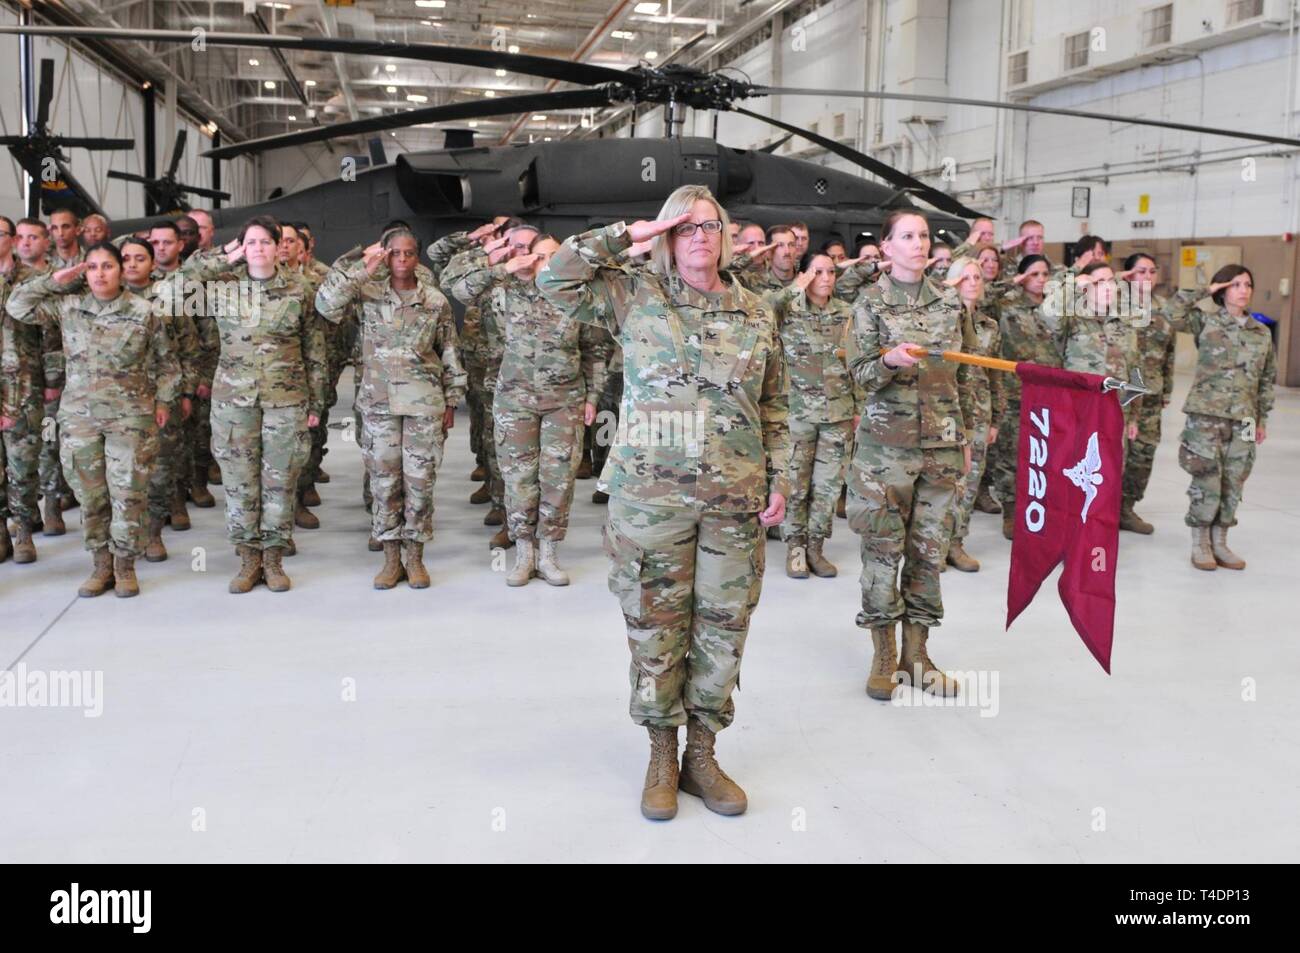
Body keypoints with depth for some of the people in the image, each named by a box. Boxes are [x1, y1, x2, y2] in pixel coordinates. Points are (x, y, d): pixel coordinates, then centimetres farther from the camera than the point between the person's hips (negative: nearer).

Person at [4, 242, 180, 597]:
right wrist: (54, 281, -1)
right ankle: (101, 565, 20)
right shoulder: (68, 306, 3)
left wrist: (162, 400, 3)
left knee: (128, 494, -1)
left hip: (130, 416, -2)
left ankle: (124, 565, 13)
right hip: (79, 415, 2)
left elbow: (165, 361, 7)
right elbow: (18, 306, 4)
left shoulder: (143, 312, -2)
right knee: (90, 495, 8)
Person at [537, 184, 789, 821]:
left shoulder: (757, 315, 9)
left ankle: (701, 755, 24)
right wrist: (629, 234, -7)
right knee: (655, 626, 6)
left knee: (722, 627, 8)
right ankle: (661, 757, 22)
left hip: (734, 499, 2)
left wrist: (778, 481, 8)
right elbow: (555, 280, -7)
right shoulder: (635, 296, 2)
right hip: (650, 493, -2)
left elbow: (774, 408, 13)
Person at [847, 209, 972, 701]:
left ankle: (915, 654, 17)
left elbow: (961, 375, 14)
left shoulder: (948, 301, 9)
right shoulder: (871, 302, -1)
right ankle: (883, 656, 12)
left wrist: (965, 435, 14)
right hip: (886, 441, -3)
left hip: (942, 442, 3)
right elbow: (861, 374, -5)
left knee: (929, 547, 6)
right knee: (883, 548, -1)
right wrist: (890, 361, -26)